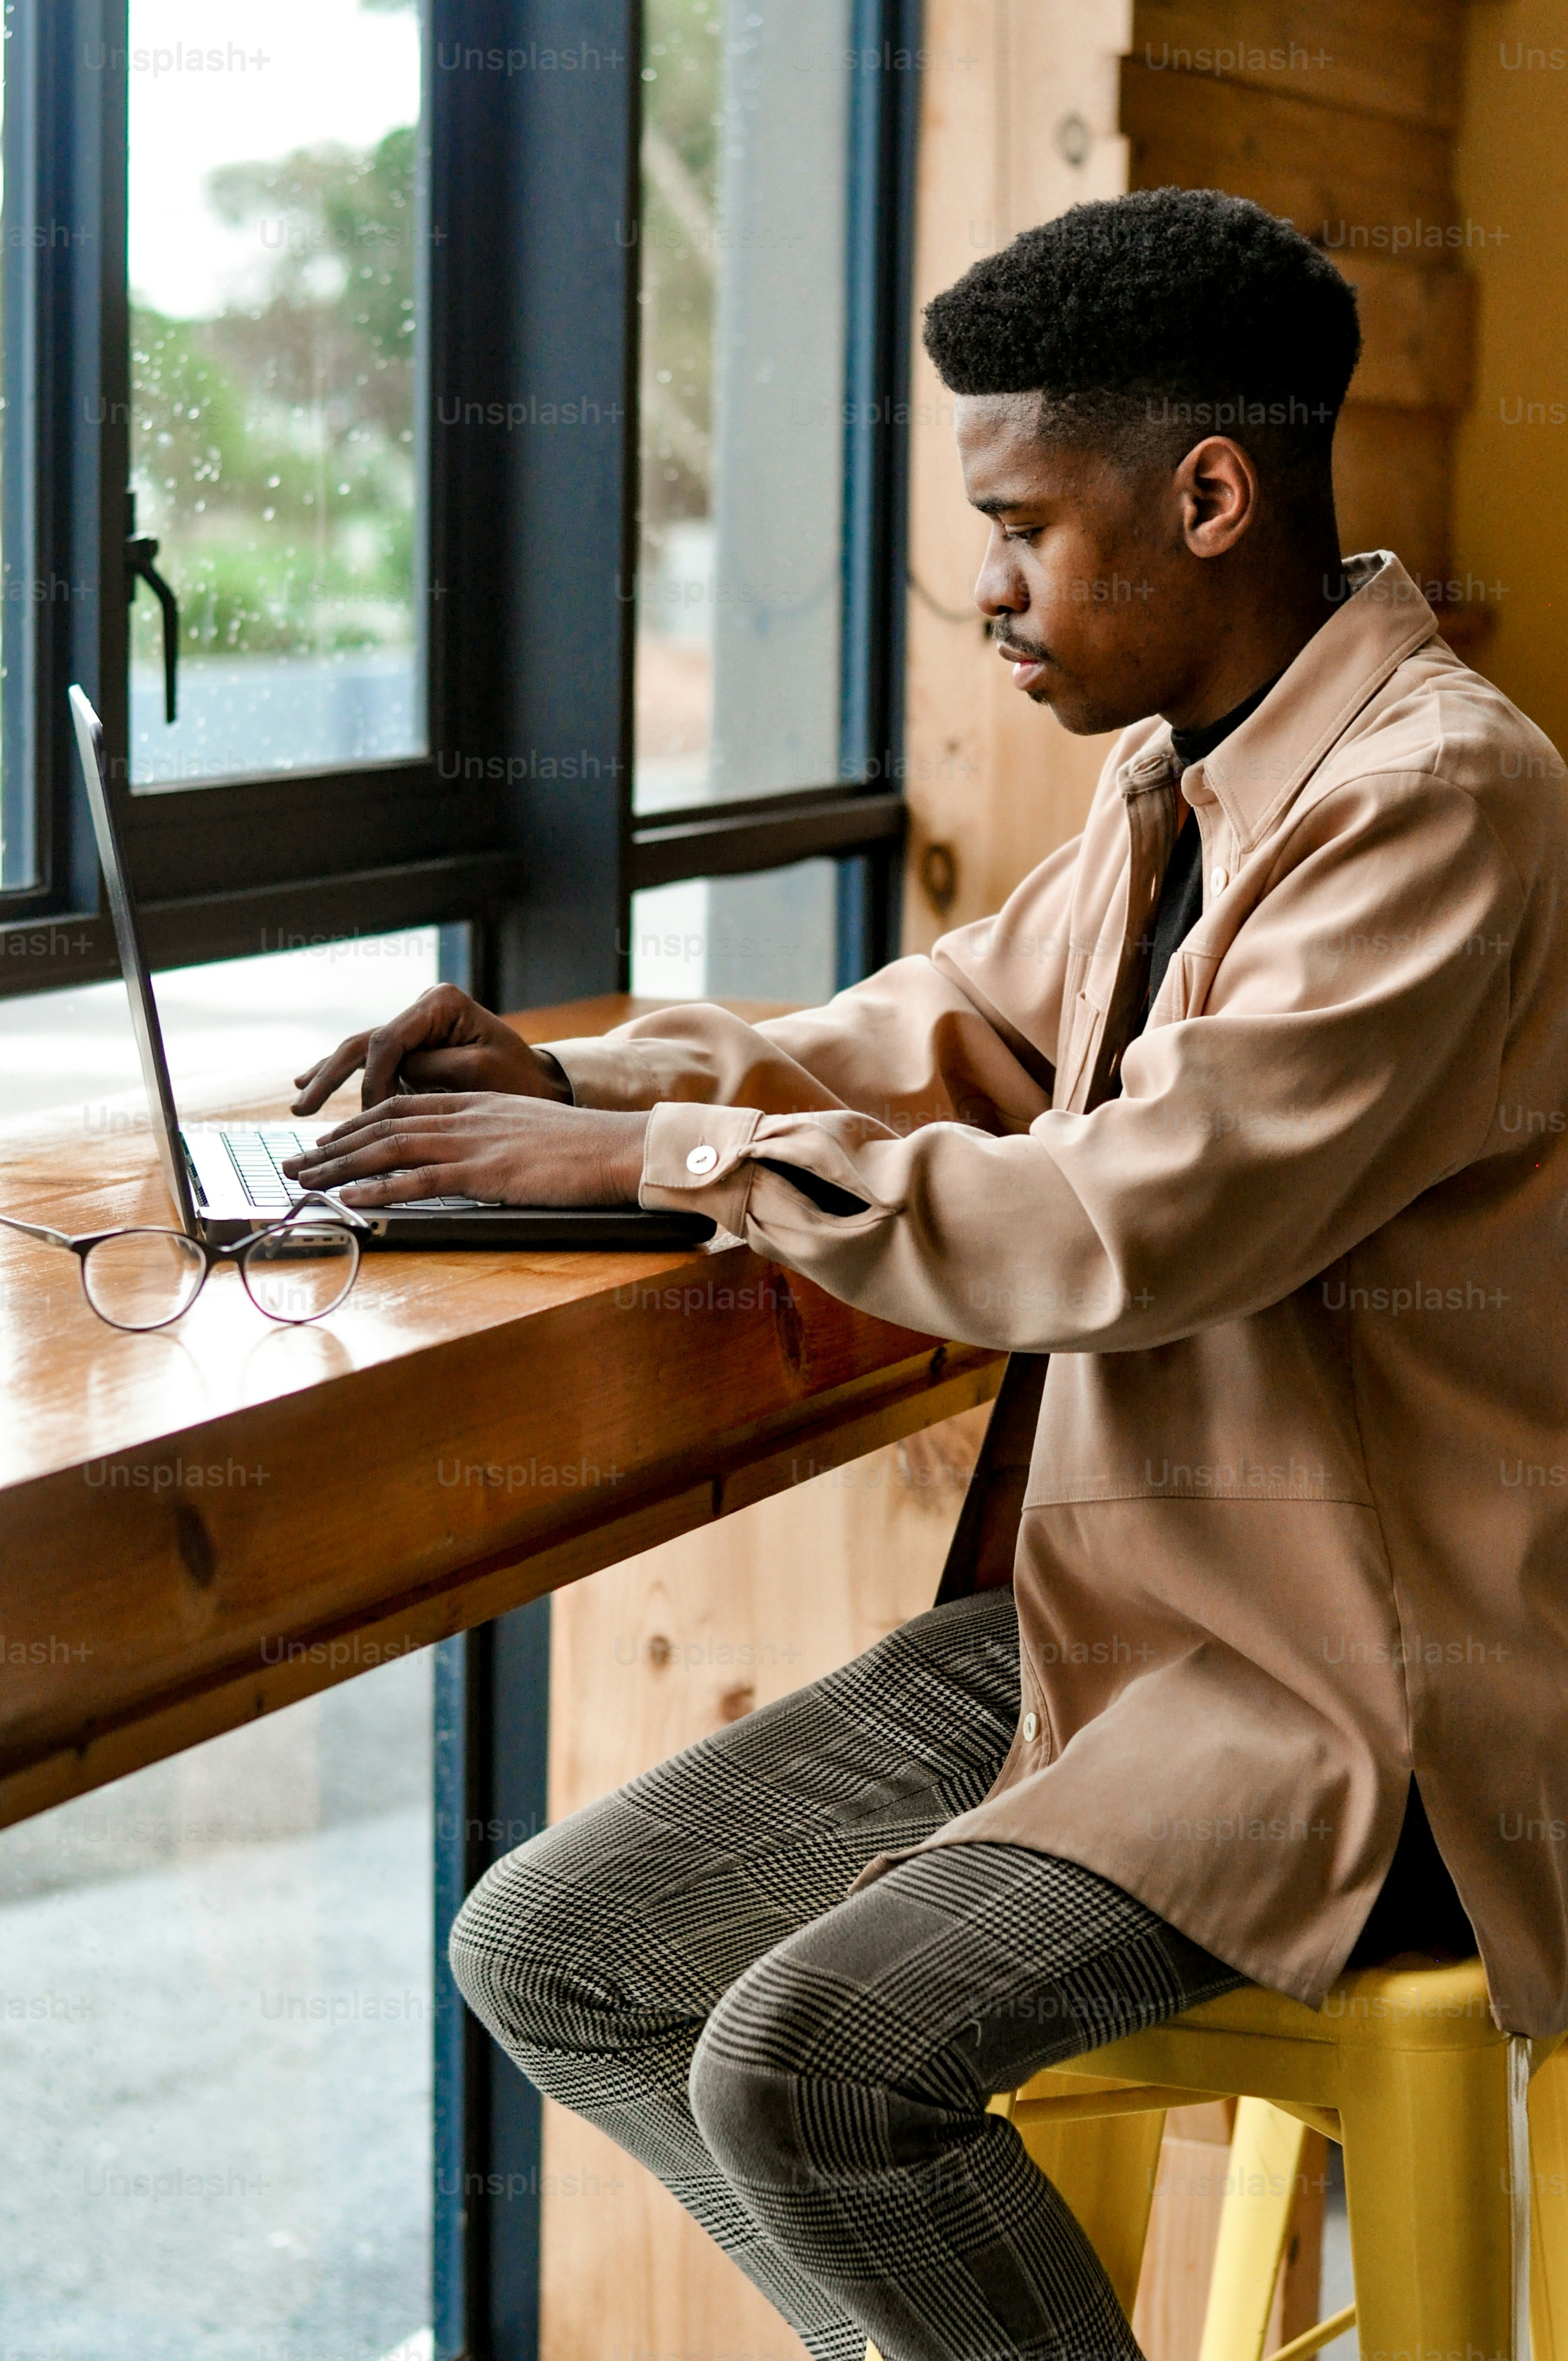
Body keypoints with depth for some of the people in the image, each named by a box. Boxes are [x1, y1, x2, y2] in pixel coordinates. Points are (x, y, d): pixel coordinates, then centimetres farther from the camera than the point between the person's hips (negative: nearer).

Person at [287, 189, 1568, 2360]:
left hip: (1347, 1690, -9)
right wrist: (587, 1075, 9)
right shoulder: (1178, 777, 10)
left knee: (812, 2071, -26)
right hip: (1117, 1610, 9)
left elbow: (1136, 1225, -27)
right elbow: (967, 1029, 25)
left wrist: (665, 1153, -18)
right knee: (549, 1954, 1)